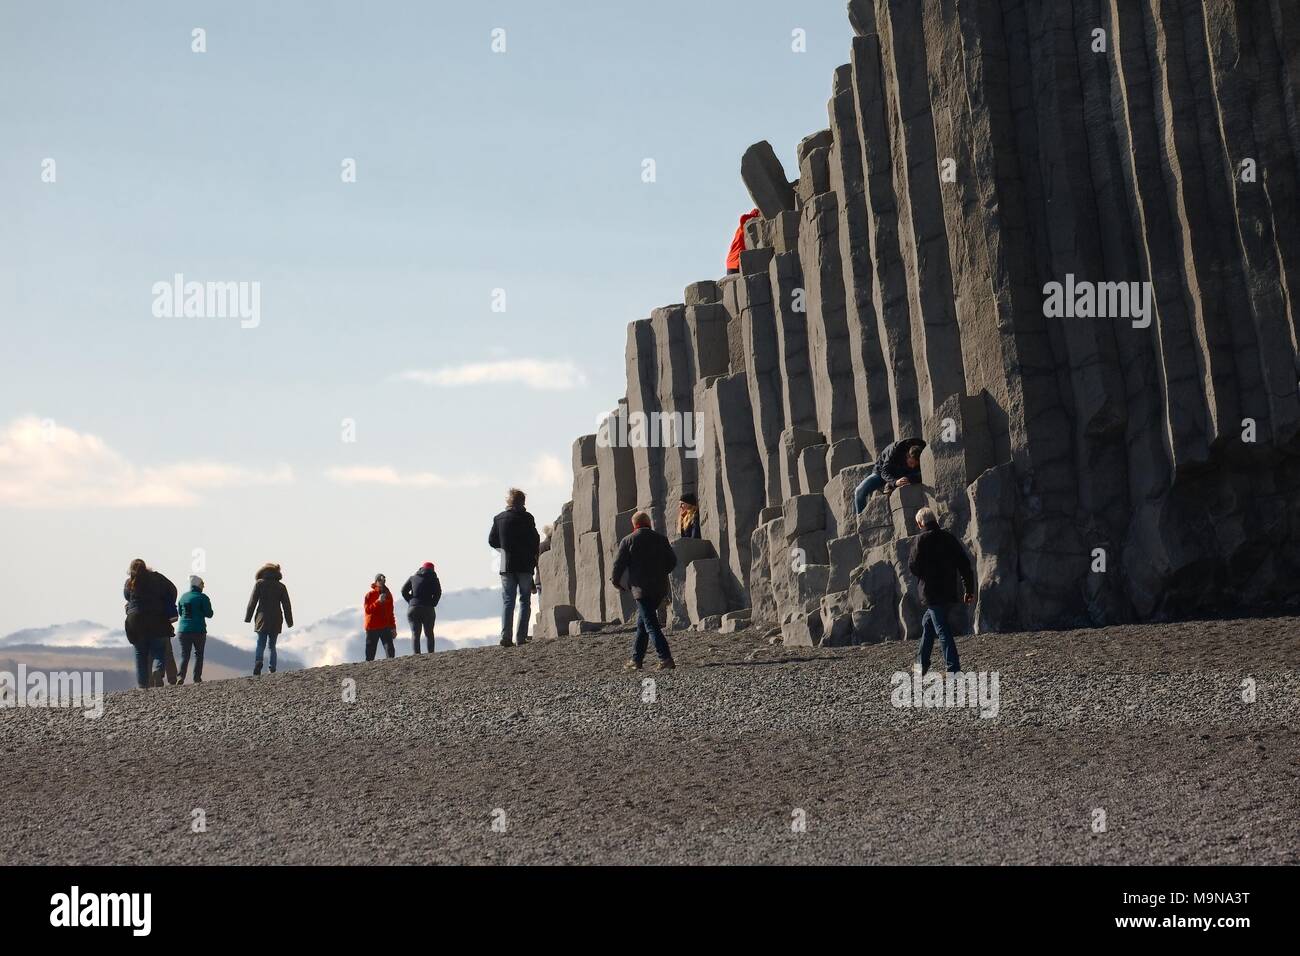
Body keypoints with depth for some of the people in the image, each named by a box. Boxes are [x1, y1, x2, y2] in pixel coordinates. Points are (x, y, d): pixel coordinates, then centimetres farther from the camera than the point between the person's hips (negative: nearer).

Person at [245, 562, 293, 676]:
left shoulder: (260, 583, 1)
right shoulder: (281, 586, 7)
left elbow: (252, 602, -2)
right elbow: (286, 605, 8)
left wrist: (247, 618, 1)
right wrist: (289, 621, 15)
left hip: (263, 619, -2)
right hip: (276, 620, 2)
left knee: (260, 645, -4)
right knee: (272, 646, 11)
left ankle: (258, 662, -32)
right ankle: (272, 670, 1)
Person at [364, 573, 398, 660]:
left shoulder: (388, 594, 12)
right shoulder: (370, 595, -2)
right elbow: (368, 610, -13)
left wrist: (393, 627, 12)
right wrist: (378, 601, -22)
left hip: (385, 627, 3)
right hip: (372, 627, -3)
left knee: (390, 650, -10)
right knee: (370, 653, 0)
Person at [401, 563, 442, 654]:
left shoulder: (413, 577, 14)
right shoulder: (434, 579, 8)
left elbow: (404, 590, 5)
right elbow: (438, 593, -5)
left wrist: (410, 602, 7)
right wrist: (432, 604, 2)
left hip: (412, 609, 1)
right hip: (428, 609, -1)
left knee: (415, 634, -1)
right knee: (429, 634, 11)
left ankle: (416, 655, -15)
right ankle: (431, 654, 3)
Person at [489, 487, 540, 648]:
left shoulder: (499, 519, 2)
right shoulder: (527, 518, -6)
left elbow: (492, 541, 7)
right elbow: (536, 541, -5)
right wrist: (533, 557, 13)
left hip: (506, 565, 2)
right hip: (525, 565, -2)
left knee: (507, 601, 3)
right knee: (525, 601, 4)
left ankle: (506, 637, -9)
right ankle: (521, 637, -3)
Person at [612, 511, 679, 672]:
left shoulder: (628, 541, -5)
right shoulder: (661, 539, 8)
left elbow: (619, 564, -5)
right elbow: (672, 561, 9)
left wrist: (616, 581, 13)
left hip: (642, 588, -6)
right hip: (660, 588, 6)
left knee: (651, 624, -7)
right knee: (642, 624, 17)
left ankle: (666, 659, -18)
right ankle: (636, 659, 22)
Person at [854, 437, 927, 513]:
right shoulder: (895, 450, -34)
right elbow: (885, 472, -35)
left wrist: (909, 479, -47)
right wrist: (895, 481, -55)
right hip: (881, 471, -2)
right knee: (859, 491, -21)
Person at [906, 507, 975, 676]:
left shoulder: (922, 540, -9)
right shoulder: (949, 538, 9)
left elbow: (914, 568, -11)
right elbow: (965, 564, 8)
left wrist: (910, 562, 13)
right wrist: (970, 589, 13)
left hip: (933, 594, -7)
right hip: (950, 592, 7)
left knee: (942, 630, -7)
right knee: (927, 622, 24)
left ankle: (953, 670, -14)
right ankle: (922, 663, 27)